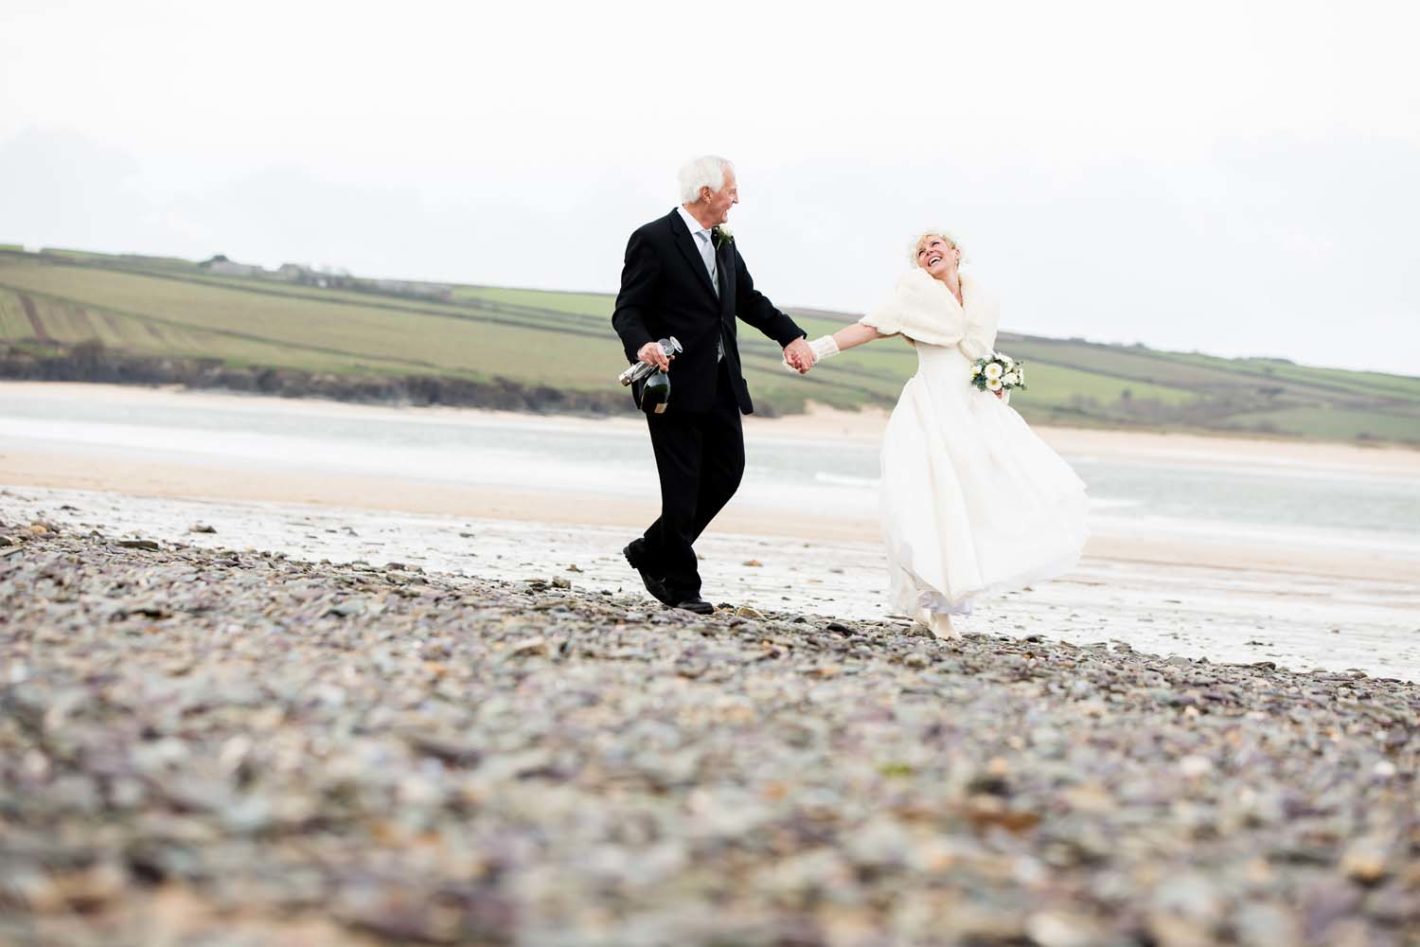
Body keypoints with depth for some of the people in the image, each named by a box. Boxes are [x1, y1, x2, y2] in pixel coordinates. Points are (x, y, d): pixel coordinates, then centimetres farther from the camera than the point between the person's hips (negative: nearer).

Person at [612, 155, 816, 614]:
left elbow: (749, 300, 21)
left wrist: (792, 336, 6)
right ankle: (681, 585, 8)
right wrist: (641, 345, -33)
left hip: (720, 384, 8)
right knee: (682, 485, -3)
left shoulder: (724, 244, 14)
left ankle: (652, 553, 22)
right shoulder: (653, 240, -10)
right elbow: (627, 310, -13)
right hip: (676, 382, -8)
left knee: (727, 472, 9)